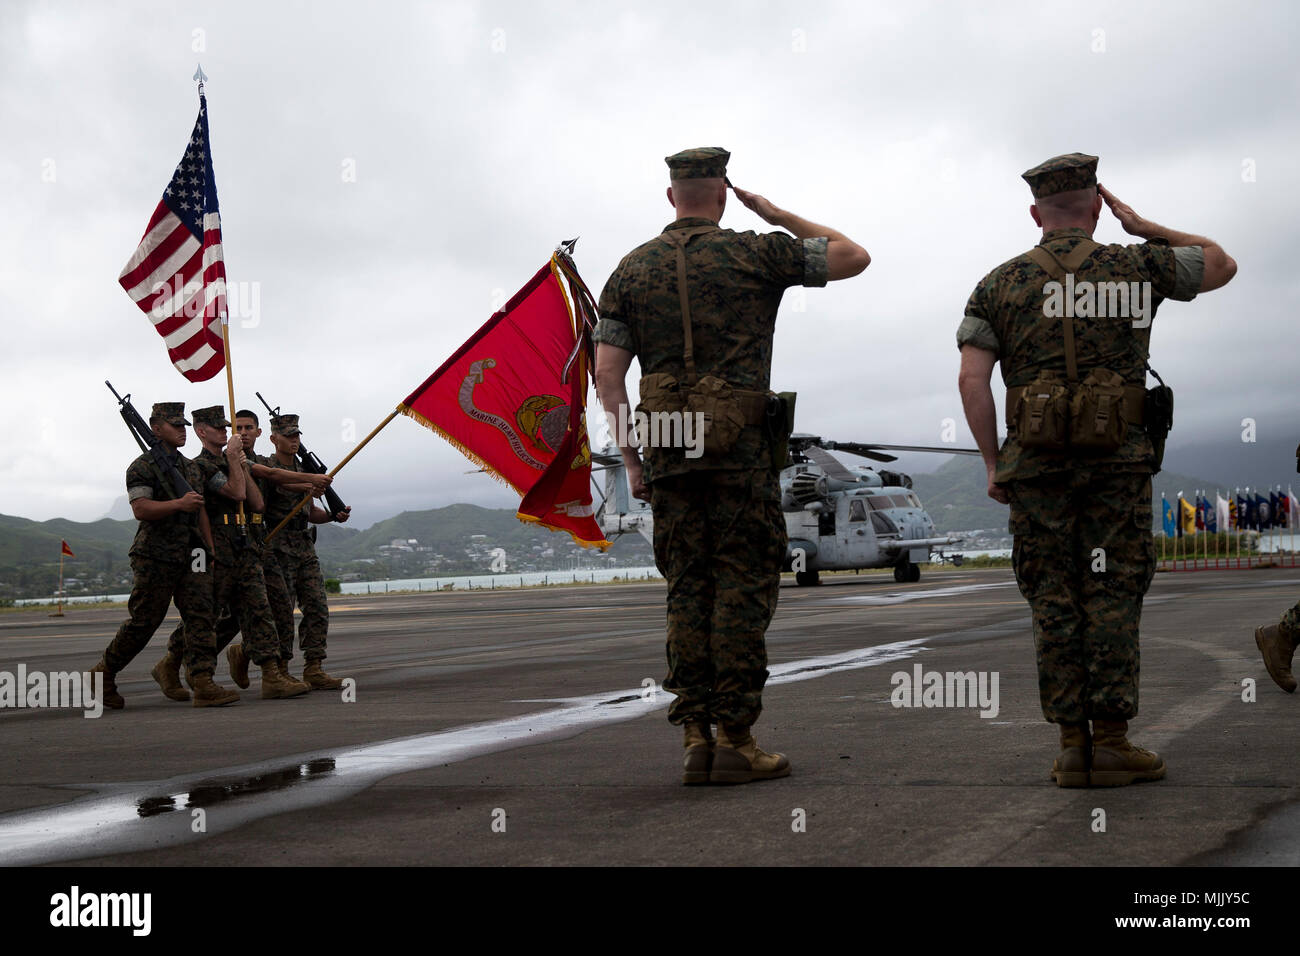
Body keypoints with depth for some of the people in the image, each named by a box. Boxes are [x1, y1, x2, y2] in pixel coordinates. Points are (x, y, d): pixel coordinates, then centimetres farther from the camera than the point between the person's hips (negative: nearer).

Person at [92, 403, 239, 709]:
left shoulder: (192, 468, 19)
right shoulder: (143, 466, -3)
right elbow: (140, 509, -16)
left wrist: (210, 550, 16)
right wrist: (179, 504, -24)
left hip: (191, 556, 6)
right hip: (155, 556, -6)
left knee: (200, 615, -6)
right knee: (143, 621, -1)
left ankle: (203, 684, -11)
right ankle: (103, 673, 18)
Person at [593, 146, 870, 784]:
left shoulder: (632, 269, 11)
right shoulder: (754, 254, 2)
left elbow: (607, 373, 6)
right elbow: (854, 257, 11)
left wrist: (631, 462, 9)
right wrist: (781, 217, 18)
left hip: (667, 454, 4)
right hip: (739, 448, -4)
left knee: (688, 589, 7)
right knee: (744, 587, -1)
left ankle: (697, 740, 6)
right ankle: (735, 739, -2)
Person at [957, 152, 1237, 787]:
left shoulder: (999, 284, 7)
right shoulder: (1135, 267, 5)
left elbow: (972, 379, -3)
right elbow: (1221, 265, 21)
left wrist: (992, 464, 4)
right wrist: (1146, 229, 22)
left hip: (1035, 465, 1)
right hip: (1118, 459, -1)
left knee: (1054, 603, 5)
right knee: (1112, 597, 3)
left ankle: (1072, 747, 5)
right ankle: (1111, 742, 2)